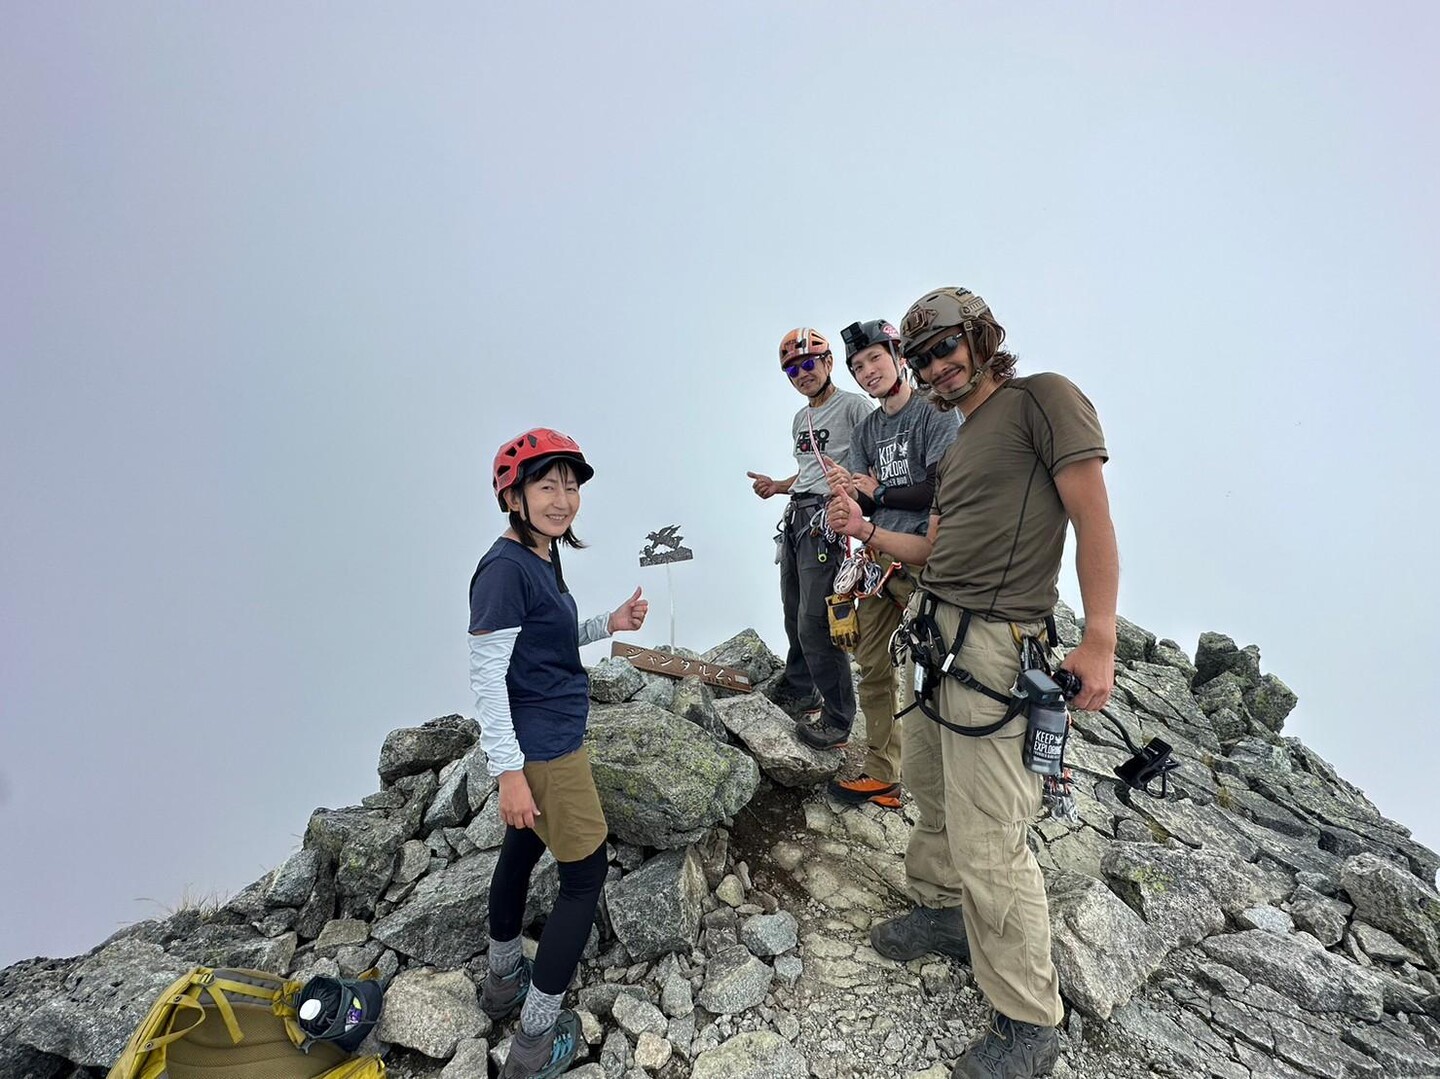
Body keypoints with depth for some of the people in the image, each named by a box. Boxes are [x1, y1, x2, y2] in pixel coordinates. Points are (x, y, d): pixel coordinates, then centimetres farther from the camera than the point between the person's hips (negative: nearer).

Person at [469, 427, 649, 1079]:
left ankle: (503, 982, 45)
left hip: (543, 739, 9)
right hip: (543, 748, -9)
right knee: (584, 875, 3)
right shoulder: (505, 567, -22)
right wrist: (509, 770, -23)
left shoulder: (543, 558, 6)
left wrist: (609, 625, 5)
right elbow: (486, 675, -23)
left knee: (522, 849, 23)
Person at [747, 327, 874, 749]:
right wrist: (777, 486, 13)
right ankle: (799, 690, 33)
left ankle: (838, 720, -2)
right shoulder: (800, 419, 22)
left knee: (815, 622, -12)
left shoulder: (853, 405, -5)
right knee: (794, 615, 16)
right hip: (795, 518, 9)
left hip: (826, 520, -9)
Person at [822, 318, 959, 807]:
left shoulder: (937, 413, -3)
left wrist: (878, 492, -7)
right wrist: (850, 494, -10)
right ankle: (881, 775, 18)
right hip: (878, 558, 7)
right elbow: (867, 503, 14)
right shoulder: (865, 430, 18)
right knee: (873, 668, 8)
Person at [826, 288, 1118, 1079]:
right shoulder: (957, 446, 19)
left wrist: (1099, 640, -18)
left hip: (992, 642, -9)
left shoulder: (1044, 398, -5)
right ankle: (941, 910, 44)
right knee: (928, 782, 22)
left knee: (988, 842, -5)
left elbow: (1093, 519, -12)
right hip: (932, 630, 9)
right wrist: (866, 531, 6)